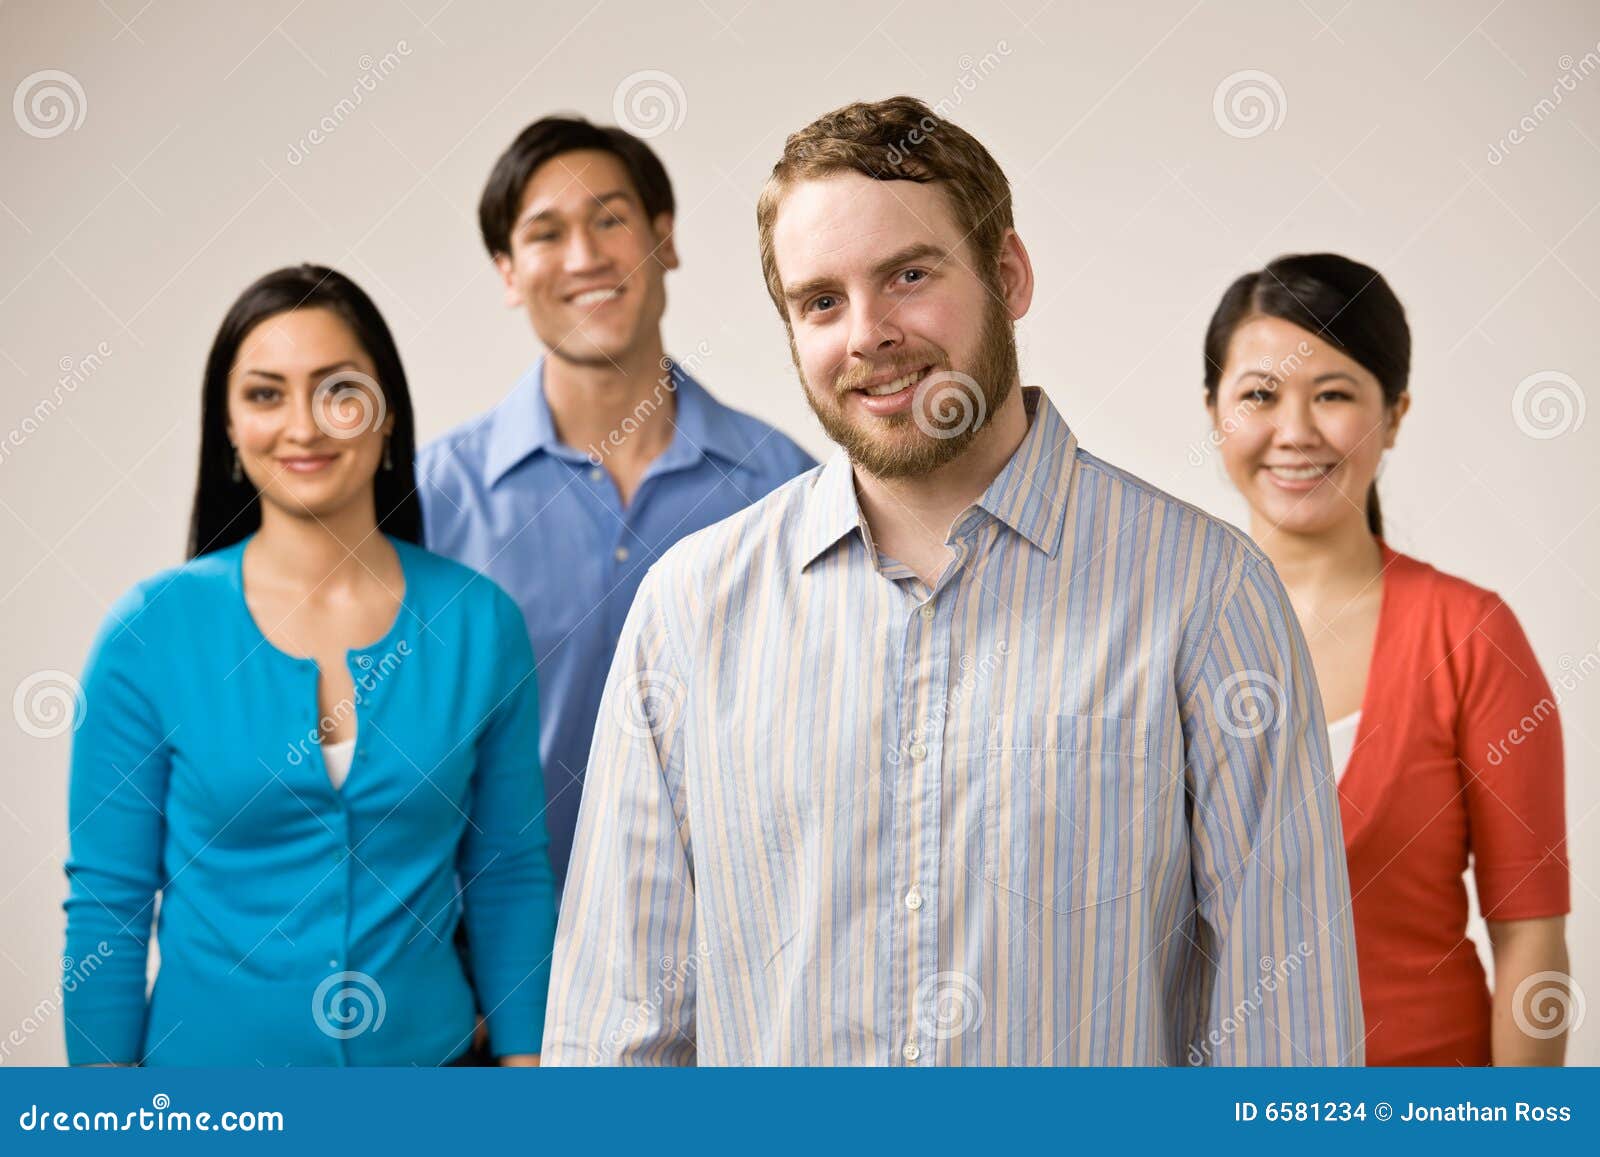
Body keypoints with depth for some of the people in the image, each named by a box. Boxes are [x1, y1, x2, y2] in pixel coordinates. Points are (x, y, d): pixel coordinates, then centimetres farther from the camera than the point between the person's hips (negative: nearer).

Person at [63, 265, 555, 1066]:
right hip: (210, 1053, -1)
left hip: (427, 1054, 1)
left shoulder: (478, 622, -5)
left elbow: (509, 875, 0)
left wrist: (524, 1062, -2)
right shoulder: (149, 633, -9)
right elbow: (107, 900, -6)